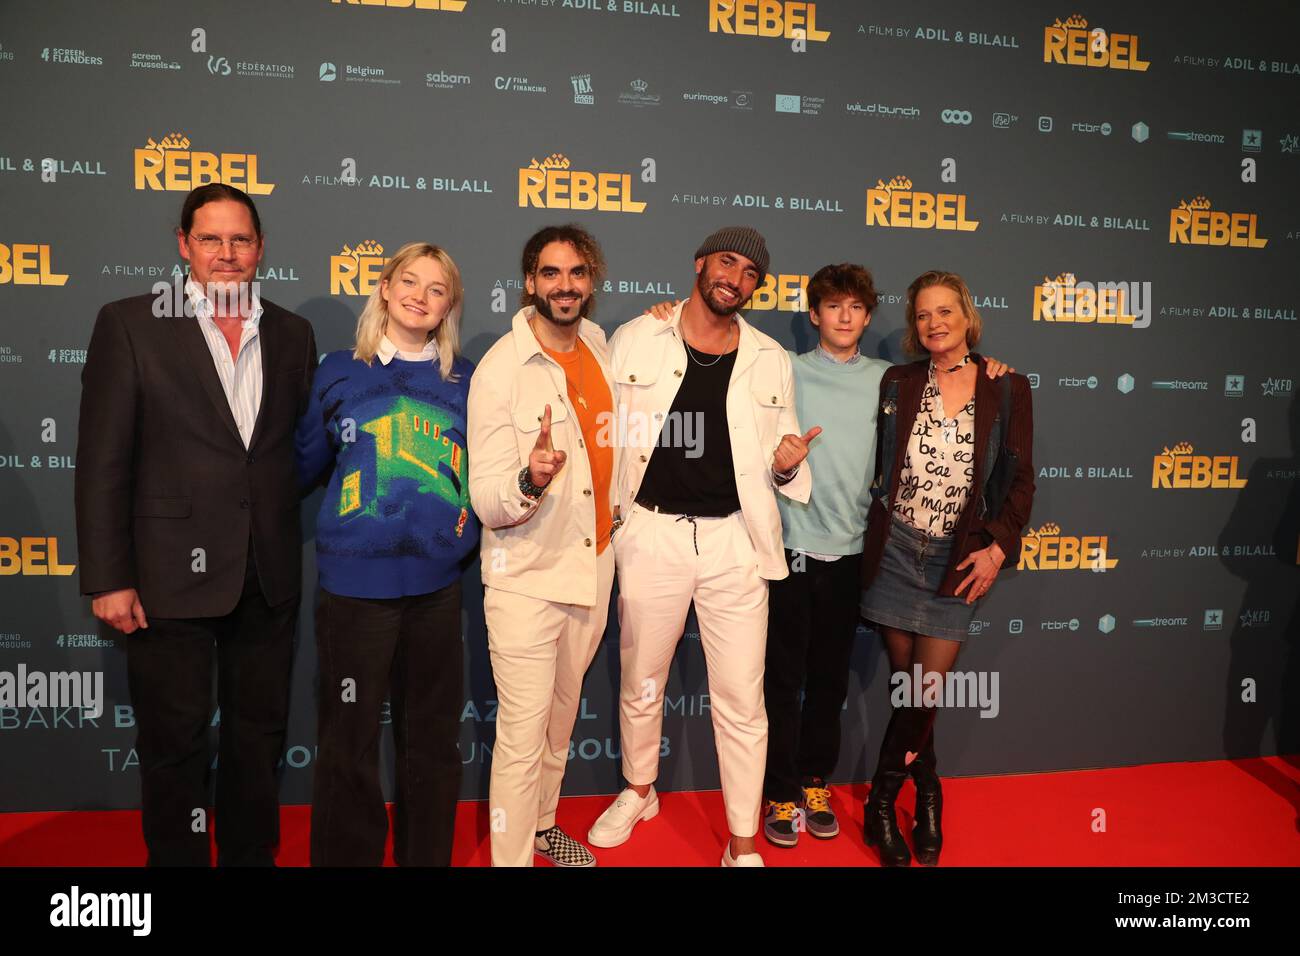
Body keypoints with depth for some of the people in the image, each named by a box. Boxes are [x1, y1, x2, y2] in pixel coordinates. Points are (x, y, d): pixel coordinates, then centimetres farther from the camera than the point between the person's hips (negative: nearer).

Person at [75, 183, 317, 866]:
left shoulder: (292, 334, 8)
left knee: (259, 738, 16)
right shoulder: (129, 324, -3)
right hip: (171, 573, -3)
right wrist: (107, 578, -9)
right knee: (174, 745, 10)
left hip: (269, 576, 4)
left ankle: (252, 856, 35)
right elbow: (102, 461, -6)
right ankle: (178, 858, 30)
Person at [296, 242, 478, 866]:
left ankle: (427, 855, 32)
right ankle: (347, 855, 25)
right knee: (349, 744, 5)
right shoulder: (338, 372, 5)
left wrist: (474, 511, 2)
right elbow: (304, 464, 9)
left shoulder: (464, 382, 8)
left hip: (436, 585, 2)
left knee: (433, 738, 13)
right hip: (355, 583, -2)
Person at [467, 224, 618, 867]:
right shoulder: (500, 370, -17)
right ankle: (511, 857, 19)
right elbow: (487, 503, -21)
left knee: (563, 711, 23)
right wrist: (531, 481, -38)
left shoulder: (598, 342, 2)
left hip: (593, 565, 7)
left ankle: (542, 824, 44)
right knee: (521, 737, -2)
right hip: (527, 578, -6)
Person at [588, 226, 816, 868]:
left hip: (734, 539, 1)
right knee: (641, 686, 16)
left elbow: (778, 466, 11)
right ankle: (639, 791, 43)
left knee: (741, 701, 4)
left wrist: (786, 467, -11)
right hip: (651, 533, 0)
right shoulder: (635, 341, 0)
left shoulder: (770, 360, 6)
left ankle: (742, 844, 21)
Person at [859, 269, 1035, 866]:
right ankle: (927, 799, 28)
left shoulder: (1006, 389, 1)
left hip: (959, 559, -1)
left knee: (926, 690, -2)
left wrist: (998, 548, -8)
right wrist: (869, 538, -1)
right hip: (895, 551, 1)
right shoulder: (896, 384, 4)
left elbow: (1020, 479, 2)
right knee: (907, 687, 7)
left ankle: (881, 806, 19)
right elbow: (875, 465, 6)